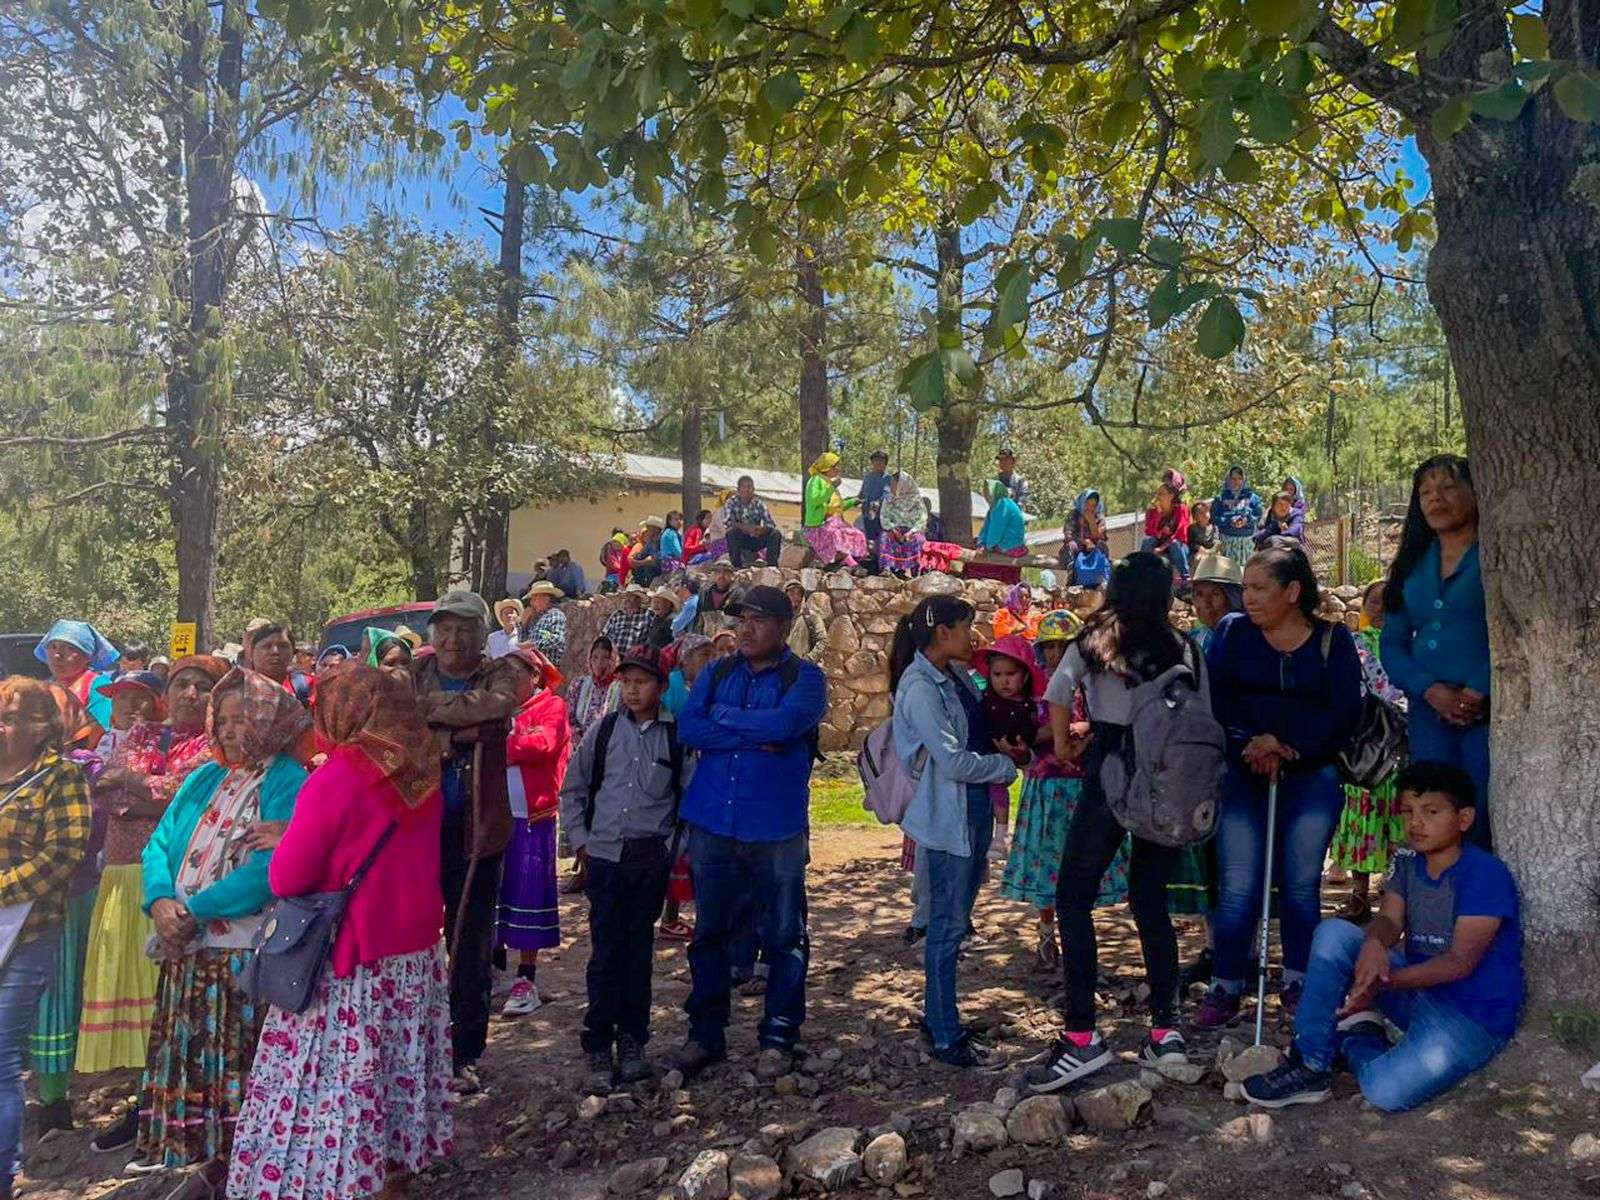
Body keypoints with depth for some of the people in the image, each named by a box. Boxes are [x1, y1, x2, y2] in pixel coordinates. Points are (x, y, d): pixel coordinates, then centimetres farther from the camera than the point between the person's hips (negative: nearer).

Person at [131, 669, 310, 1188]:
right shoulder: (204, 779, 13)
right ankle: (212, 1161, 27)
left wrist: (195, 911, -16)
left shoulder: (289, 784, -10)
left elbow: (268, 869, -19)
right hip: (188, 950, 7)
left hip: (247, 953, -7)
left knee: (239, 1067, 0)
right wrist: (161, 901, -10)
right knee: (194, 1058, 13)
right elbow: (160, 844, 8)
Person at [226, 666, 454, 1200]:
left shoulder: (336, 780, -17)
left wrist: (290, 838, 6)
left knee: (333, 1084, 5)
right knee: (396, 1074, 17)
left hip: (350, 962, -6)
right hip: (415, 953, 6)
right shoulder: (421, 775, 2)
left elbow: (286, 878, -14)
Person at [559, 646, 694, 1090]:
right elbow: (573, 789, 11)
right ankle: (599, 1048, 11)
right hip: (606, 855, 0)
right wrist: (581, 838, 4)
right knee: (605, 951, 1)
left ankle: (632, 1042, 20)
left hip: (653, 857, 0)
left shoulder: (676, 736, 0)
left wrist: (678, 845, -2)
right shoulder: (603, 730, 3)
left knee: (639, 949, 8)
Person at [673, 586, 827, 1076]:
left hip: (776, 829, -3)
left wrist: (724, 716, -8)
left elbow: (783, 724, -22)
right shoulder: (716, 673, 9)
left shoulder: (805, 678, -3)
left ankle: (779, 1035, 21)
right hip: (712, 824, 3)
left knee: (784, 937, 6)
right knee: (709, 933, 12)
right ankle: (706, 1032, 25)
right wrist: (756, 737, -15)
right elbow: (688, 728, -6)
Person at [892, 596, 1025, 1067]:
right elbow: (953, 762, -21)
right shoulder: (919, 688, -19)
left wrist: (999, 747, 1)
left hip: (974, 811, 9)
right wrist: (1006, 766, -8)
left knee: (954, 920, 17)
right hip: (947, 818, -9)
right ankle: (946, 1039, 11)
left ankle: (937, 1016, 30)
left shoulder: (957, 675, 8)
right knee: (948, 925, 0)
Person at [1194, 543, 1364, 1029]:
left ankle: (1297, 984, 15)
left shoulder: (1333, 640, 4)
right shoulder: (1232, 632, 7)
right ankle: (1225, 988, 4)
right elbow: (1215, 698, -2)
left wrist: (1288, 746, -15)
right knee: (1238, 885, -6)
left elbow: (1345, 713, -4)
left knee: (1301, 883, -1)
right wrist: (1249, 745, -16)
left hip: (1311, 773, 0)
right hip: (1244, 772, 0)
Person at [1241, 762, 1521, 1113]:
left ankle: (1355, 1041, 9)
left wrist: (1382, 982, -30)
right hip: (1418, 989, 7)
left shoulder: (1486, 873, -17)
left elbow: (1460, 962, -22)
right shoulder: (1408, 866, 7)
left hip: (1474, 1015, -7)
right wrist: (1374, 943, -32)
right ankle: (1309, 1066, -10)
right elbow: (1389, 920, -6)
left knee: (1386, 1091, -28)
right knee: (1333, 933, -13)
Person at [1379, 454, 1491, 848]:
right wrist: (1430, 689, -6)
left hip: (1487, 713, -5)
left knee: (1486, 826, -4)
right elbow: (1391, 643, 11)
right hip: (1429, 714, 5)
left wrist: (1478, 691, -18)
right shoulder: (1412, 564, 16)